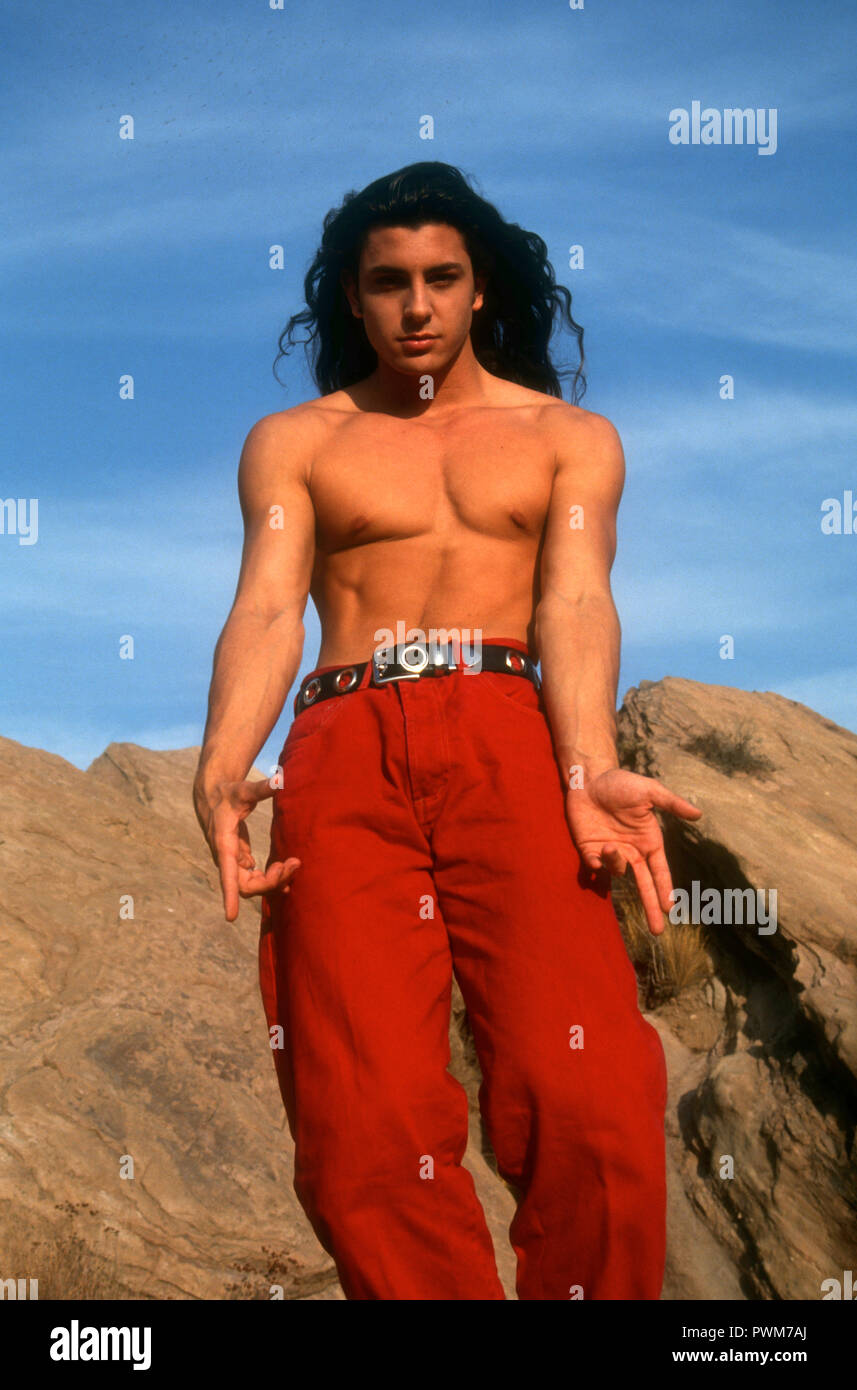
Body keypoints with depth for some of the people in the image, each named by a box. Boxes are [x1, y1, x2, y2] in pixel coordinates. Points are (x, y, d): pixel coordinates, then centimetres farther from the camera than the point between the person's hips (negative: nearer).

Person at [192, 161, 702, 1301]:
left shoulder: (570, 436, 24)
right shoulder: (293, 442, 24)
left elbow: (576, 606, 7)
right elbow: (267, 607, 8)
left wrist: (589, 769, -15)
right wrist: (223, 769, -14)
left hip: (512, 736, 0)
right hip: (344, 747, 1)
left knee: (588, 1110, -22)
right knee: (365, 1130, -17)